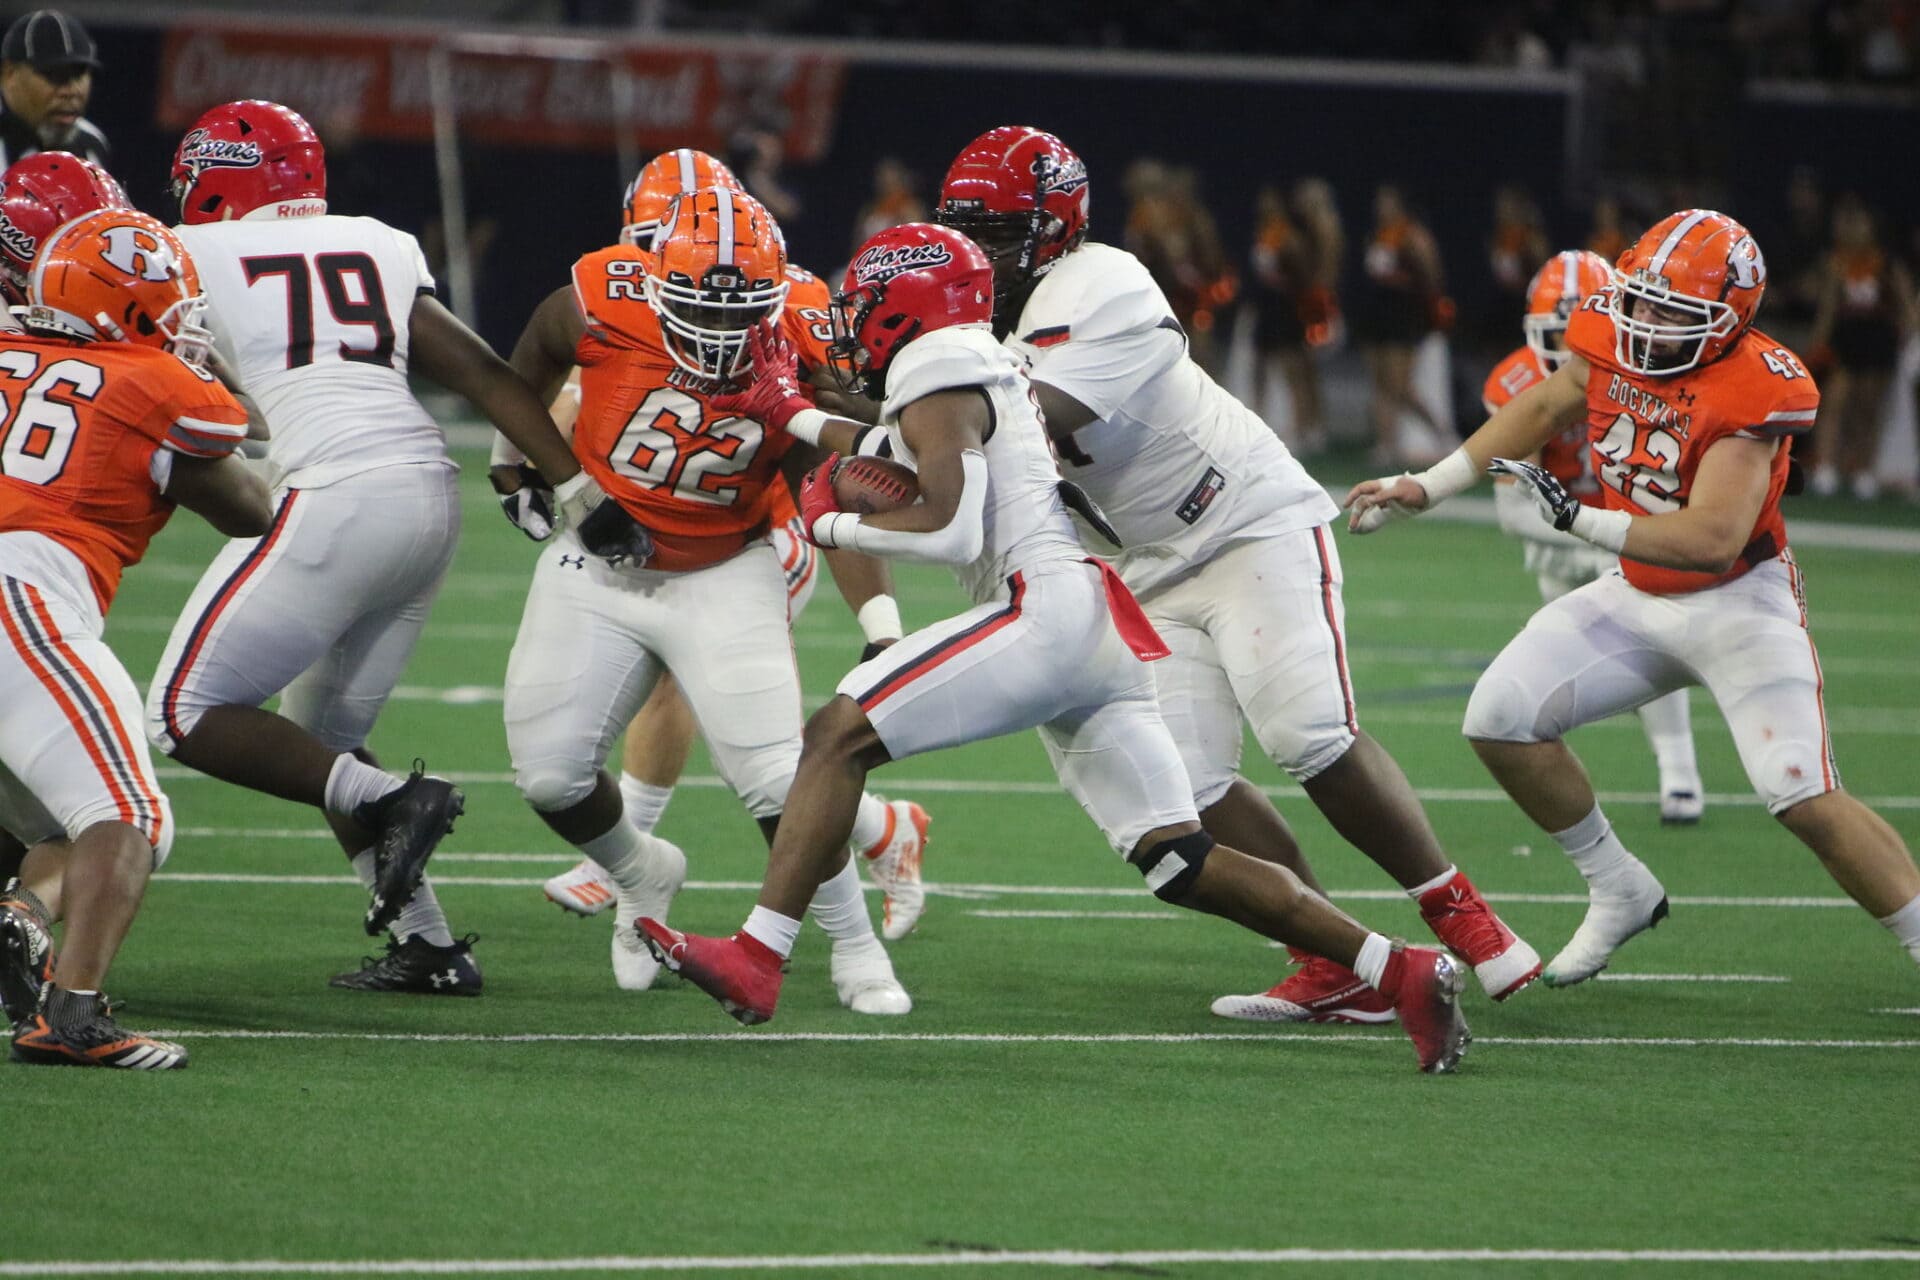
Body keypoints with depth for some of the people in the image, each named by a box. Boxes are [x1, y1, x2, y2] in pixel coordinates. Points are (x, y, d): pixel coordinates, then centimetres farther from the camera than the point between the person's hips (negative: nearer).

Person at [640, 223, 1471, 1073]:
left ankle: (755, 961, -17)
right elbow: (906, 456, 45)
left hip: (1047, 610, -9)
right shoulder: (987, 372, 25)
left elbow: (949, 530, -16)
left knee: (838, 737, -9)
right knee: (1178, 863, 6)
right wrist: (796, 417, 47)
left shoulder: (937, 379, -3)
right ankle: (1399, 973, 1)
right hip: (1103, 636, 9)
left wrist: (830, 525, -2)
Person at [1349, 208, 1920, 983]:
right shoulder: (1612, 339, -8)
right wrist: (1427, 487, 15)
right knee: (1500, 722, -1)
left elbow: (1713, 539, -35)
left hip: (1738, 604, -7)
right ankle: (1621, 894, 16)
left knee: (1806, 802, -19)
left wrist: (1580, 521, -40)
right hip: (1638, 596, 7)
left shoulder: (1750, 393, -27)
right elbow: (1544, 407, 14)